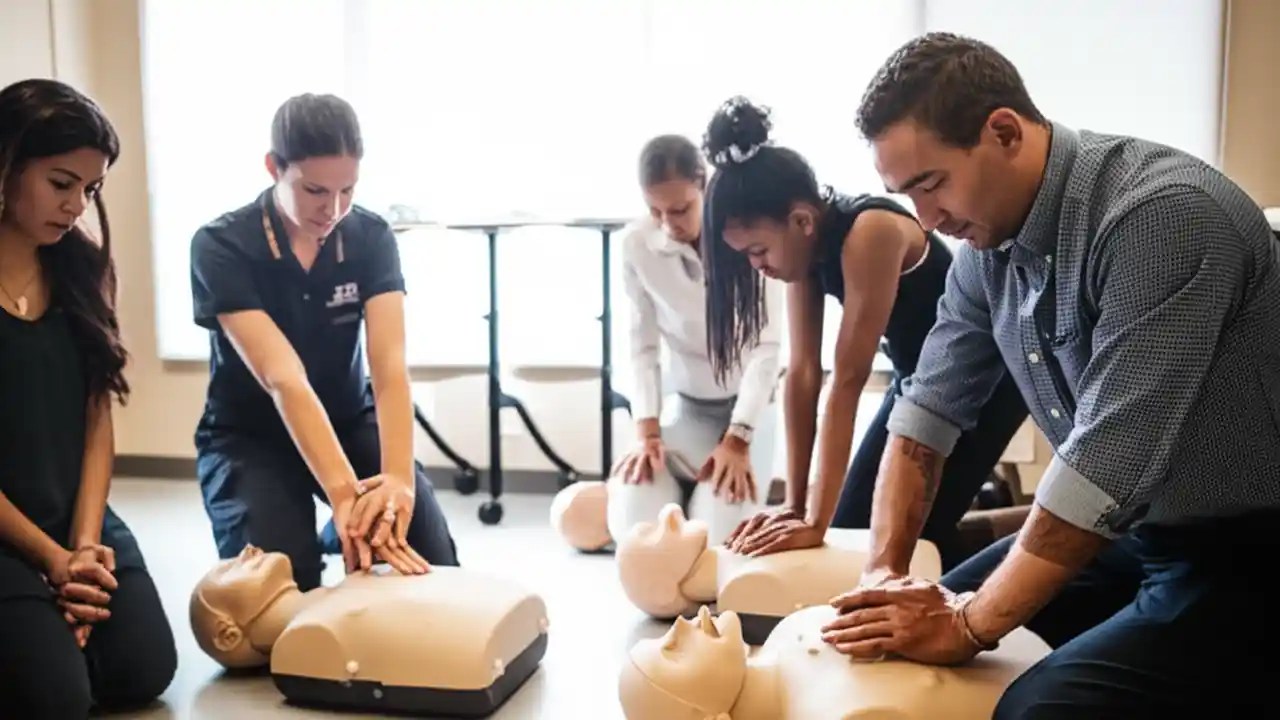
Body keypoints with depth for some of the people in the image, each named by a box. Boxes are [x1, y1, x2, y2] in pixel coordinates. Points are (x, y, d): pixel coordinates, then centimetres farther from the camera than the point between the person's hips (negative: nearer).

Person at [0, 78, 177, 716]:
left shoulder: (81, 266, 5)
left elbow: (96, 418, 3)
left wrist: (85, 542, -7)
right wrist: (52, 558, -11)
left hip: (79, 518, 5)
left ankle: (56, 617, 21)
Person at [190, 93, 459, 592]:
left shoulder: (371, 237, -13)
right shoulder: (221, 247, -22)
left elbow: (390, 367, -25)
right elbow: (284, 379, -35)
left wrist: (398, 477, -44)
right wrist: (344, 494, -48)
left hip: (350, 421, 3)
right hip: (249, 436, -2)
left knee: (430, 558, -19)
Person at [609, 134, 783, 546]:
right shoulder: (636, 245, -13)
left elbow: (767, 346, -16)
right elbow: (643, 345, -5)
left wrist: (738, 439, -19)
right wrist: (647, 431, -13)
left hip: (748, 407, -2)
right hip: (686, 407, 2)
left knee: (719, 537, -20)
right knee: (634, 524, -19)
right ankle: (684, 493, 15)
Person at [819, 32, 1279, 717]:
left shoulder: (1163, 216, -27)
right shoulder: (991, 241, -1)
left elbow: (1108, 461, -30)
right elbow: (931, 406, 3)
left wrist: (973, 624, -22)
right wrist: (884, 573, -7)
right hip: (1132, 530, 8)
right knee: (917, 638, 10)